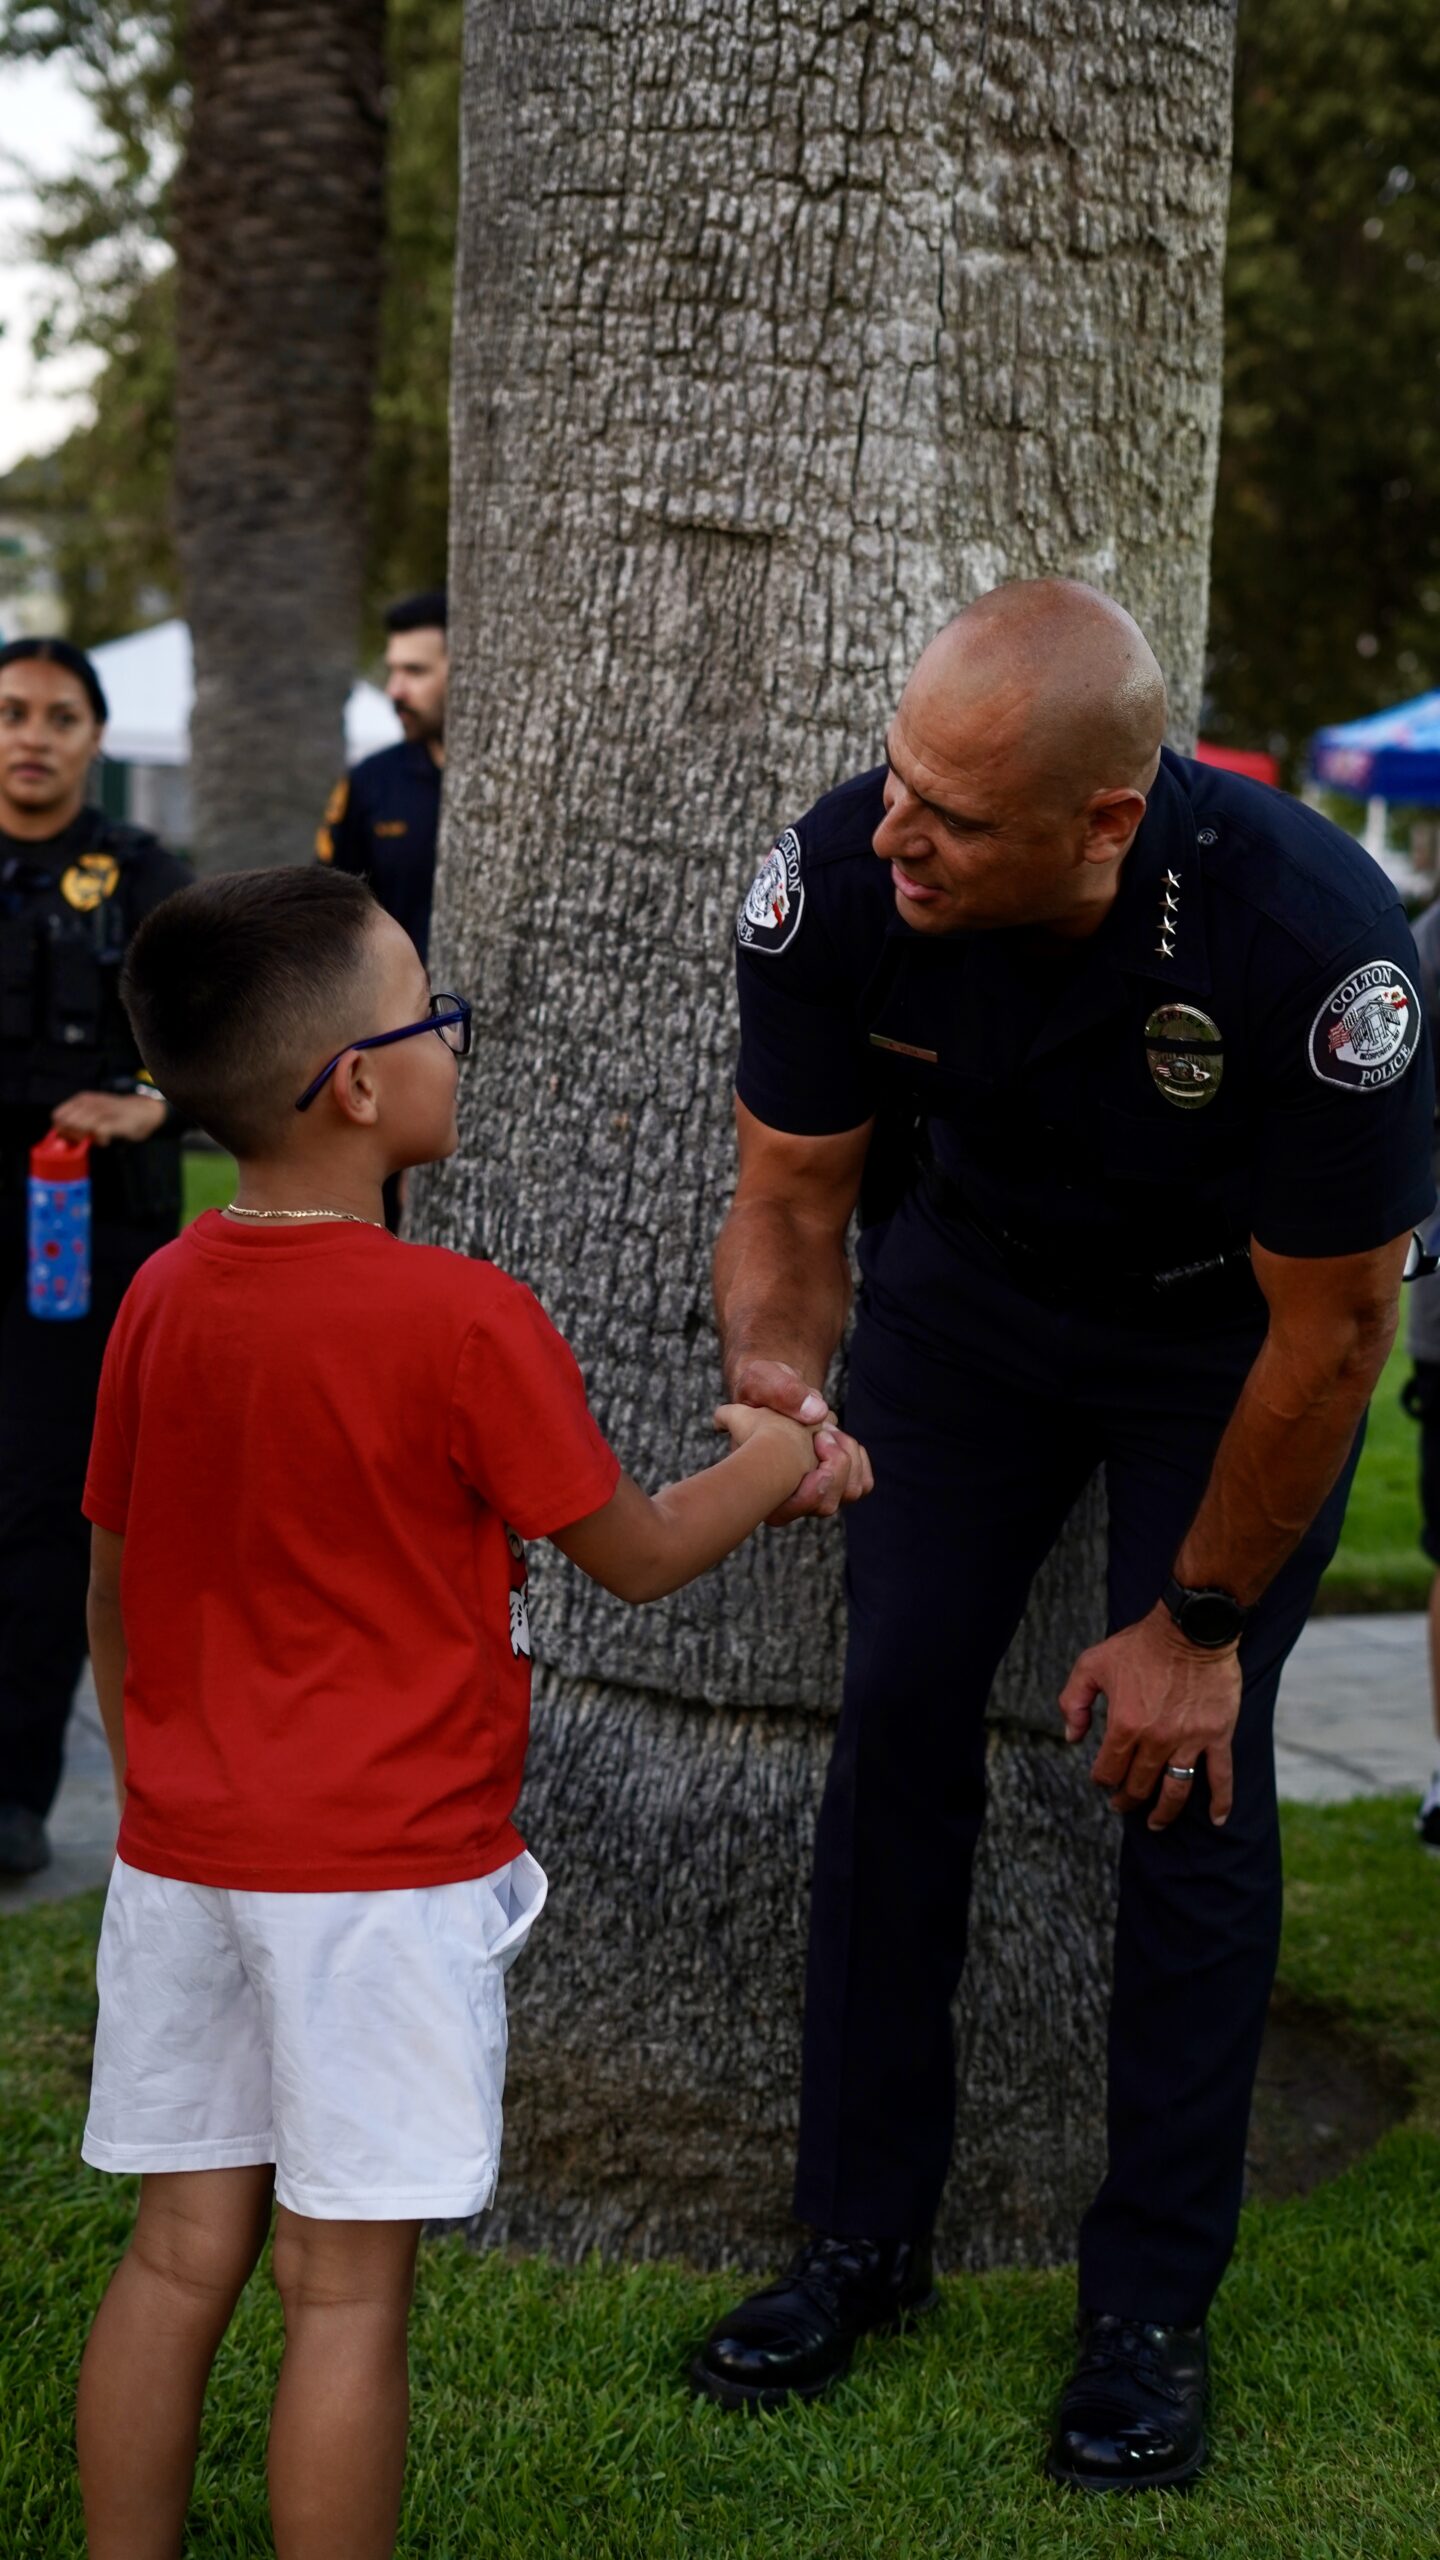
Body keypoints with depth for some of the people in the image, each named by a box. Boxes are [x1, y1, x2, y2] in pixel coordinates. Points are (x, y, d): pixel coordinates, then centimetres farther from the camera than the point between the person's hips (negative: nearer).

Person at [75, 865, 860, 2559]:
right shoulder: (464, 1324, -16)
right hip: (386, 1868, -6)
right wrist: (782, 1456, 14)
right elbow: (637, 1555, -4)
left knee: (179, 2250, 14)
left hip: (181, 1854, 6)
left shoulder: (160, 1299, 2)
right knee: (345, 2288, 3)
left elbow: (113, 1598, 10)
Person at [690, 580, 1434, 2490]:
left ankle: (1155, 2304, 6)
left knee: (1192, 1766, -8)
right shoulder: (840, 874, -29)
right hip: (975, 1277, 3)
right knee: (900, 1708, -3)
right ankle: (867, 2234, 12)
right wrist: (775, 1378, -38)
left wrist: (1195, 1624, -16)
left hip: (1229, 1328, -3)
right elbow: (791, 1197, -15)